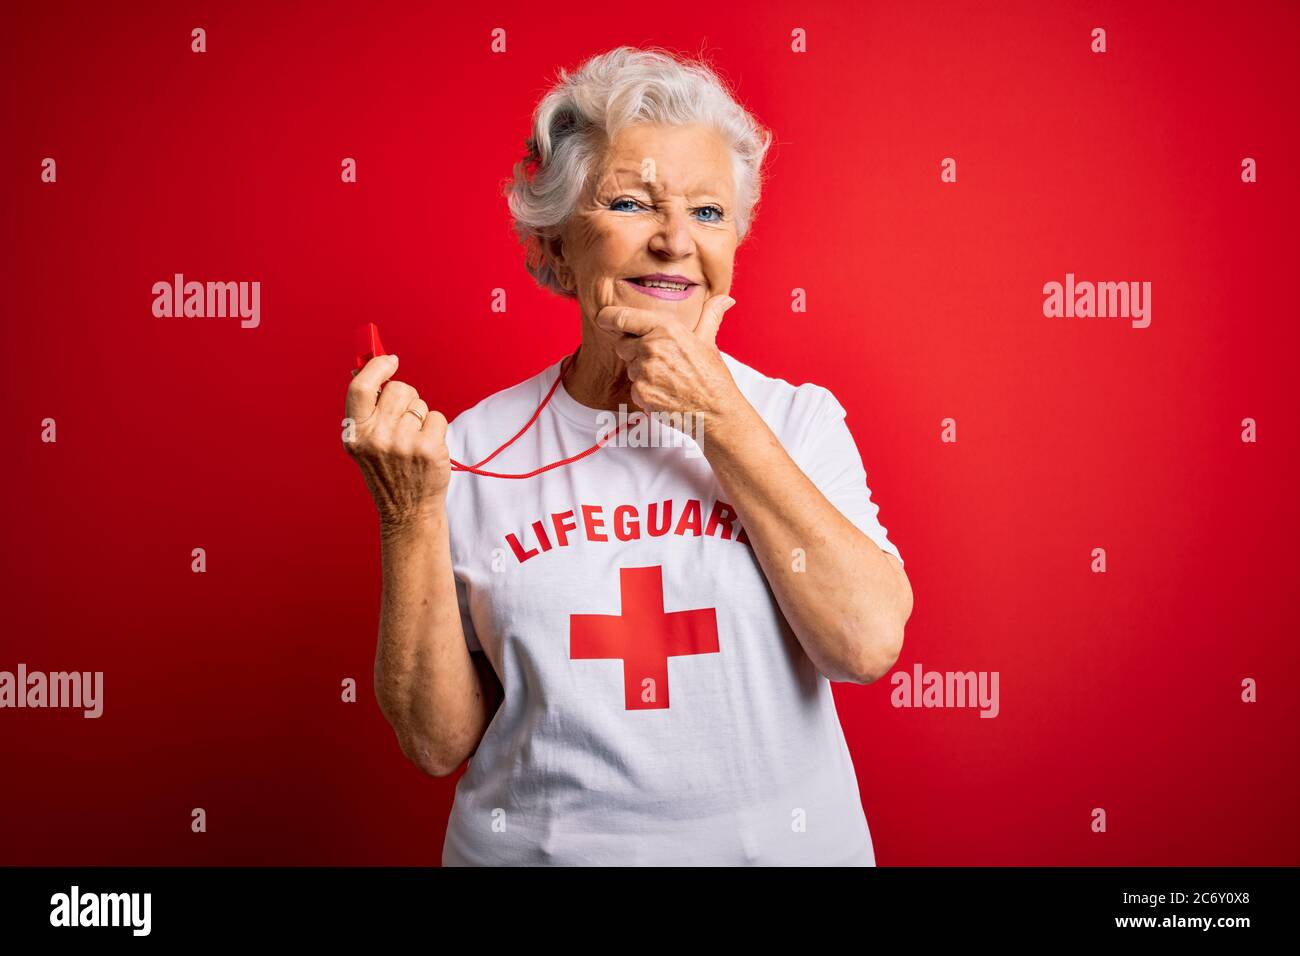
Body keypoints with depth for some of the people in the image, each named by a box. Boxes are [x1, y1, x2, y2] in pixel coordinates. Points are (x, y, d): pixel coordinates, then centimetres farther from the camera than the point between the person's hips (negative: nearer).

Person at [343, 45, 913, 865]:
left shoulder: (800, 419, -5)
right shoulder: (477, 448, -7)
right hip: (535, 845, 0)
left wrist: (721, 417, -18)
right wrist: (409, 515, -18)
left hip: (778, 841, 1)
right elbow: (439, 742, -6)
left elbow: (868, 644, -20)